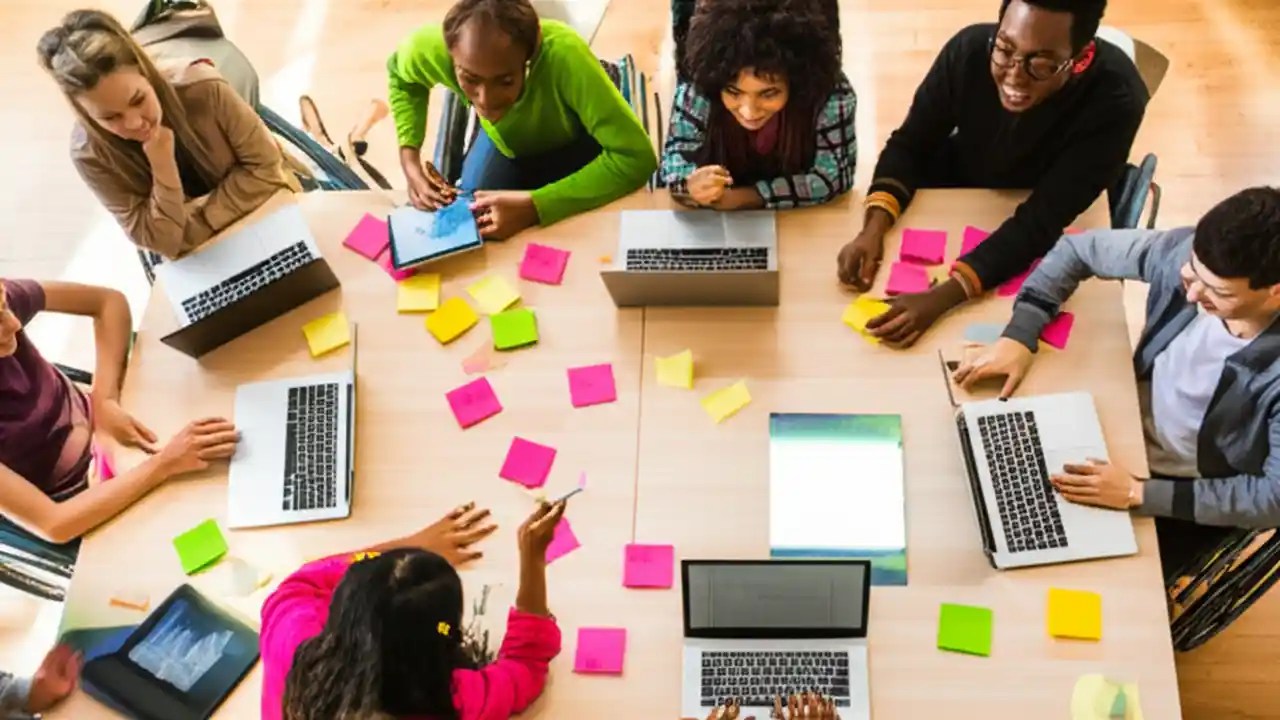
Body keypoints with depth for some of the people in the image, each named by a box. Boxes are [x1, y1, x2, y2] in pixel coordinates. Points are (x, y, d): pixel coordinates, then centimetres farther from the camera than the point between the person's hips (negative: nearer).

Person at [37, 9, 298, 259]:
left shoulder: (203, 90, -33)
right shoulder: (90, 154, -29)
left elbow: (264, 166, -21)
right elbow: (160, 240, -25)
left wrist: (199, 219, -28)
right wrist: (162, 165, -40)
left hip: (263, 212, -3)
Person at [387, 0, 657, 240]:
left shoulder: (562, 54, -46)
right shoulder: (433, 49, -35)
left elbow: (635, 157, -45)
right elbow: (400, 77, -8)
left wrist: (534, 206, -53)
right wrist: (409, 160, -23)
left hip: (577, 143, -2)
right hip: (505, 142, 2)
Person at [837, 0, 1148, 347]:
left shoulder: (1116, 99, -36)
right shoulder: (970, 49, -28)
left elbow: (1040, 223, -36)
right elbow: (909, 145, -16)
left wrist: (942, 297, -48)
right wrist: (873, 229, -35)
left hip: (1047, 223, -2)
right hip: (959, 184, 2)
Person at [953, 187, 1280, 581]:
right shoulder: (1186, 252, -23)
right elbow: (1079, 249, -7)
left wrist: (1140, 494, -31)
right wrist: (1018, 336, -19)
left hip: (1196, 496, -4)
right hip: (1128, 435, 5)